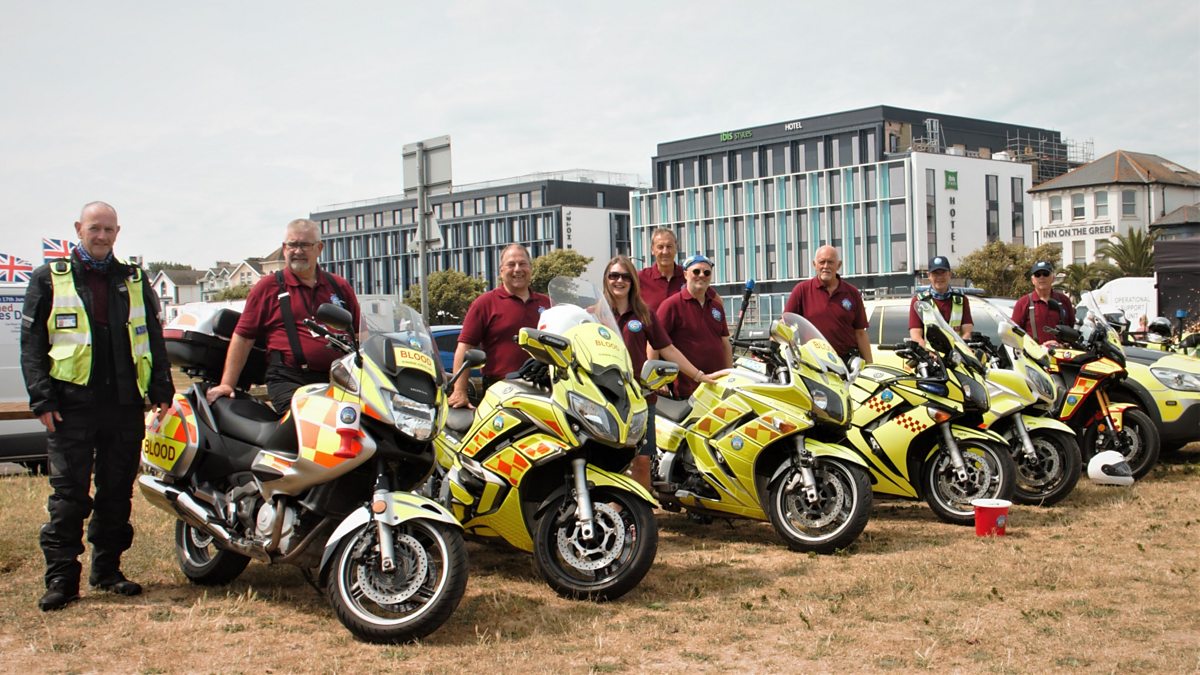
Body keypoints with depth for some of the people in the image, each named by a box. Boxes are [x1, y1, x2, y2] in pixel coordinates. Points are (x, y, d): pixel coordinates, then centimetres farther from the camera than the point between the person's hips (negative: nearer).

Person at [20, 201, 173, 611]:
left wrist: (161, 389, 6)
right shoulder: (50, 279, 6)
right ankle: (61, 579, 2)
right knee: (69, 495, -4)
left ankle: (107, 570, 18)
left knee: (117, 494, 8)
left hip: (126, 404, 3)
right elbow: (32, 344, 2)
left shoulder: (134, 280, 15)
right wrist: (42, 399, -8)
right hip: (72, 405, -3)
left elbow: (154, 338, 16)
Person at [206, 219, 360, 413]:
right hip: (288, 381, -3)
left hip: (338, 380, 4)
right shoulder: (267, 287, 10)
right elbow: (242, 337, 9)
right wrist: (227, 383, 3)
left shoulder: (340, 287, 18)